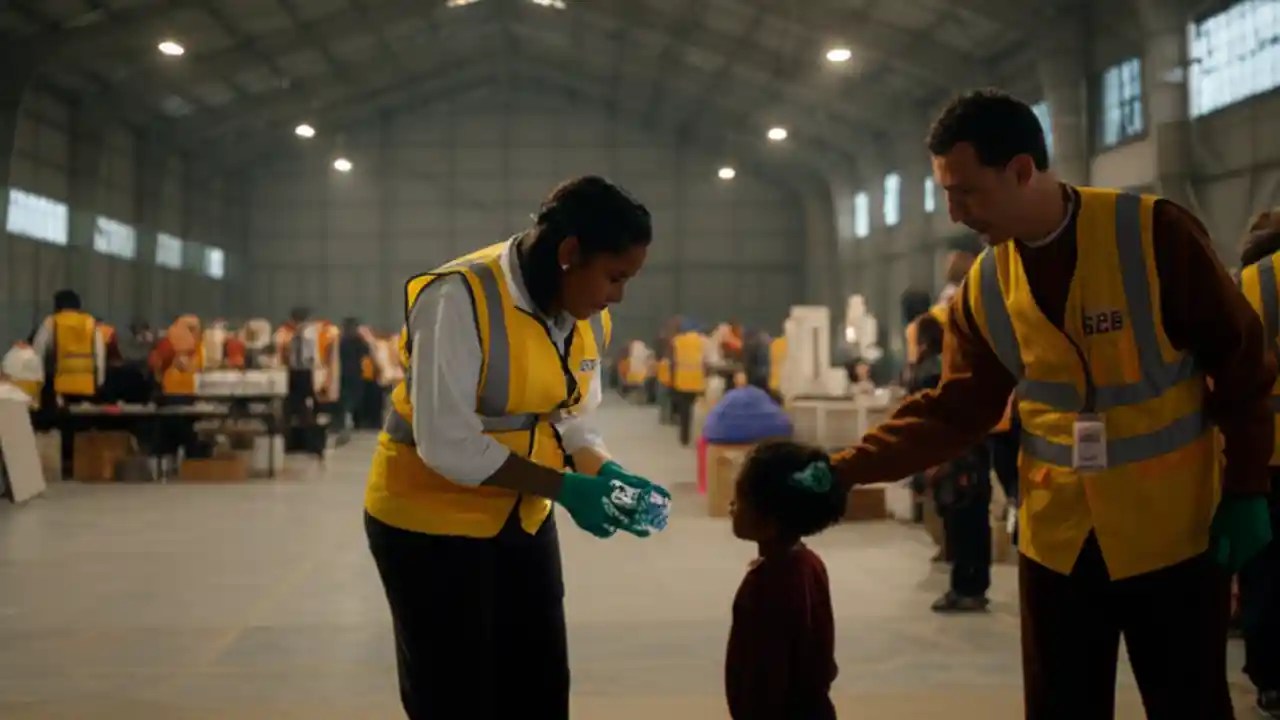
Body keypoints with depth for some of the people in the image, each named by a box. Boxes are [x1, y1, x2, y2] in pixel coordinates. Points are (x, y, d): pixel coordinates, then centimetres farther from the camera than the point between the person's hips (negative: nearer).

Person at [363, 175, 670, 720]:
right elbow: (446, 444, -27)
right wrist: (563, 488, -27)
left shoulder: (589, 319, -2)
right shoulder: (461, 298, -25)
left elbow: (568, 419, 7)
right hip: (431, 520, -7)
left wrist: (606, 475, -13)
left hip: (522, 520, 7)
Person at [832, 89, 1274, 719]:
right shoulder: (984, 286, 0)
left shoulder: (1156, 234, -14)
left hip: (1171, 533, -4)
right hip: (1057, 538, 4)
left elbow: (1239, 362, -8)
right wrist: (846, 469, -8)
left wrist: (1246, 489, -8)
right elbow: (954, 410, 1)